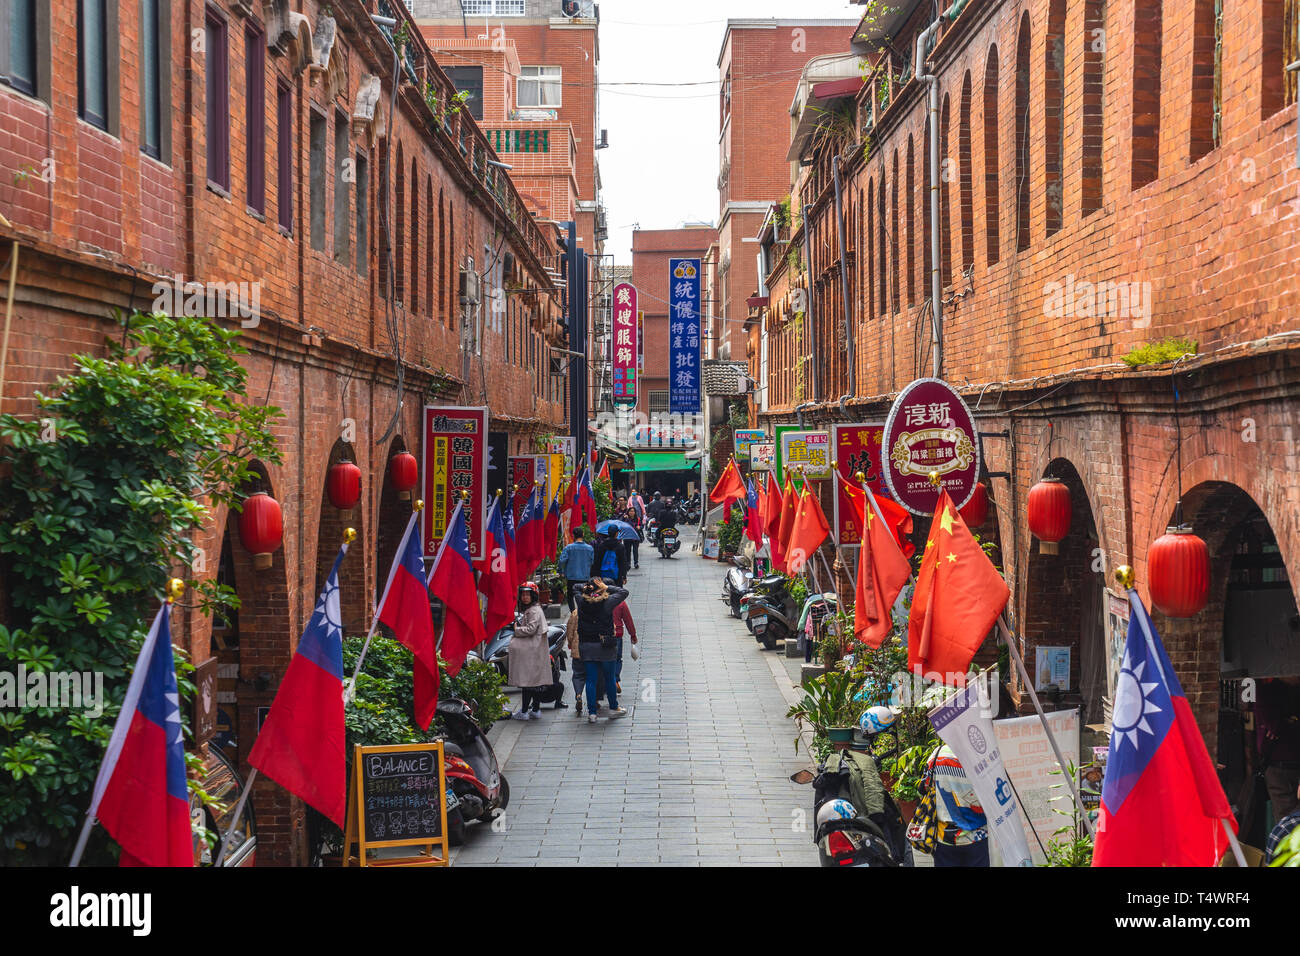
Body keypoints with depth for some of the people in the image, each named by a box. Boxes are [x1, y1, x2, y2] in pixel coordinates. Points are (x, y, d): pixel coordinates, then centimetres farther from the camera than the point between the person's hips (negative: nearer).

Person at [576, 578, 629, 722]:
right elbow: (623, 592, 0)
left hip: (586, 646, 2)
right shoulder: (607, 602, -11)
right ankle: (613, 709, 24)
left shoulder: (582, 603, -4)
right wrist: (607, 588, 1)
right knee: (610, 678, 12)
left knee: (590, 679, 7)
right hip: (604, 645, -2)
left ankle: (591, 713, 7)